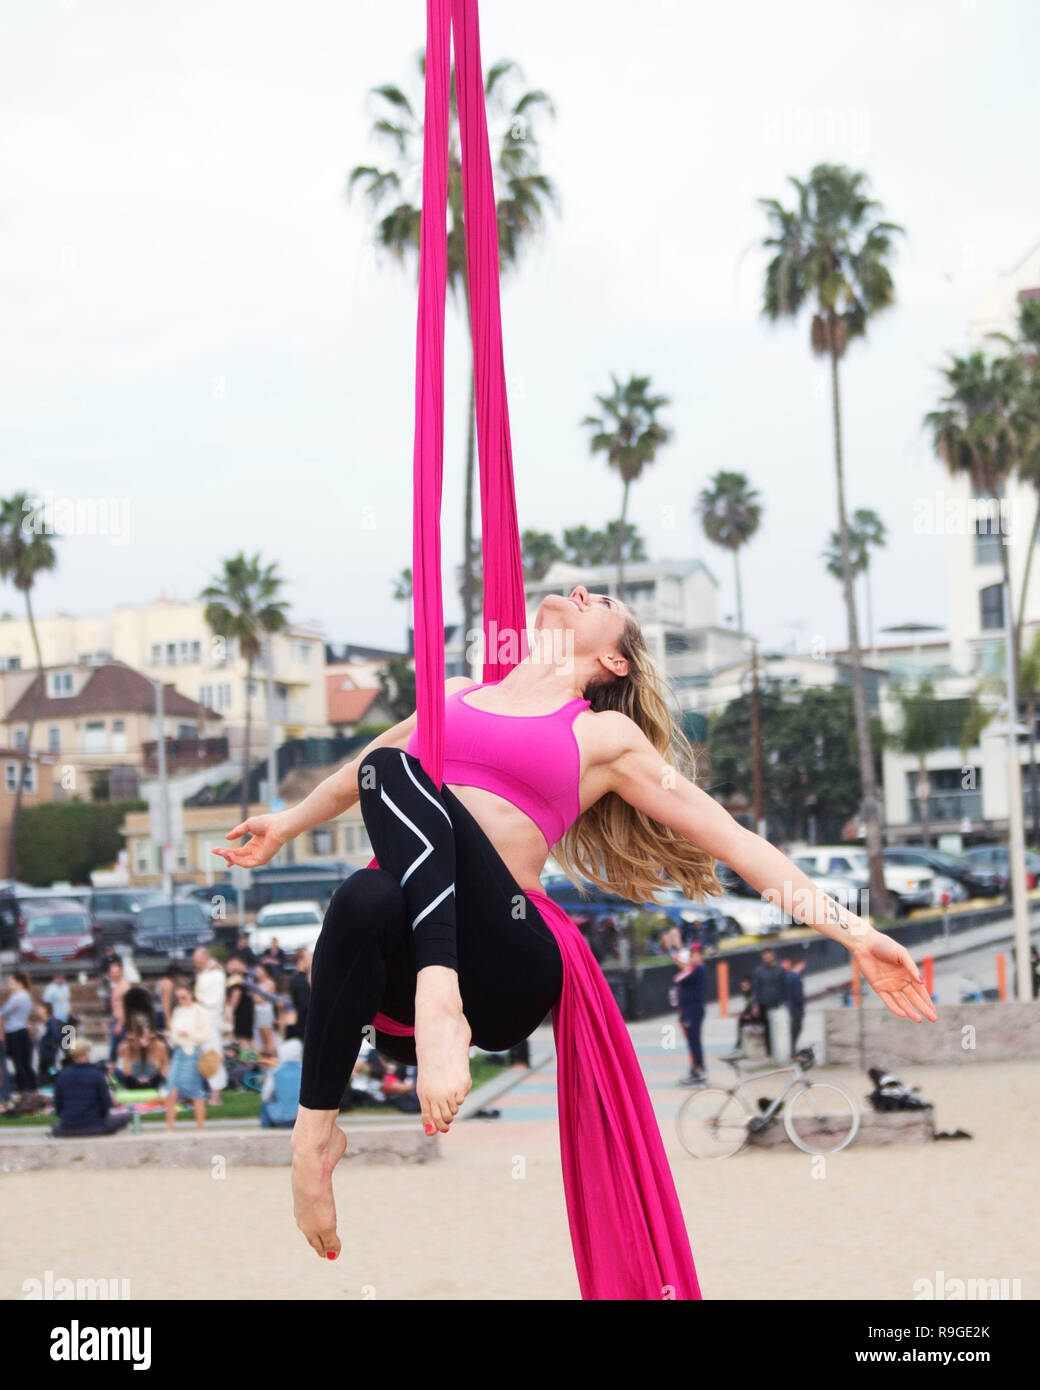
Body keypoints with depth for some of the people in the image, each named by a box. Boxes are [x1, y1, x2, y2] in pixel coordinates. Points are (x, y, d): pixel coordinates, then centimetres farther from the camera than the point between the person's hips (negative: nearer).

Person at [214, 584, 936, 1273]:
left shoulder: (605, 736, 17)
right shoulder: (456, 693, 28)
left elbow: (731, 837, 14)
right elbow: (362, 769, 46)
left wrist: (854, 931, 7)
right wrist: (288, 824, 56)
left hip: (502, 971, -3)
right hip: (401, 963, 3)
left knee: (396, 771, -26)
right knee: (365, 900, -36)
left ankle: (439, 1010, -37)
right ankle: (315, 1130, -32)